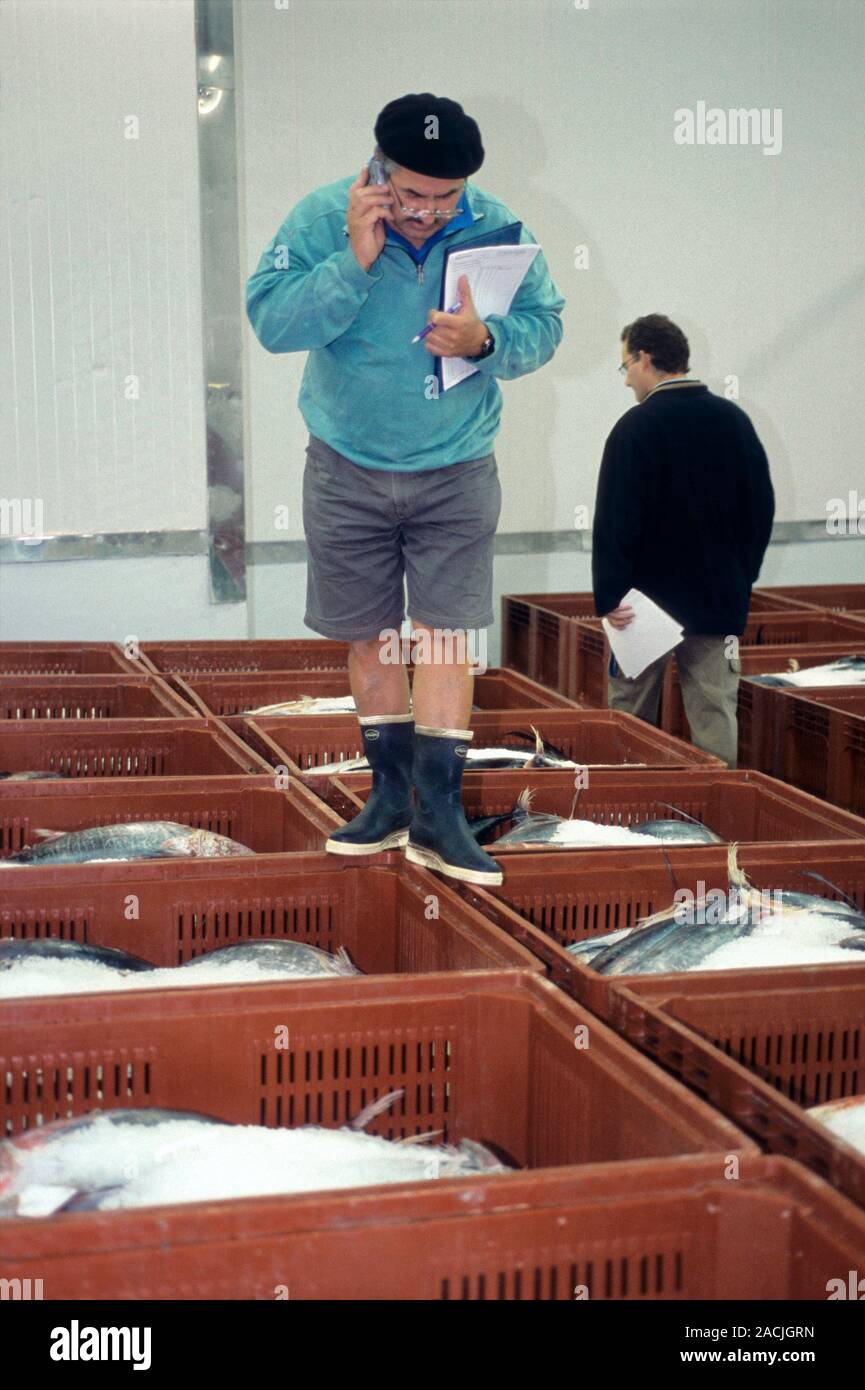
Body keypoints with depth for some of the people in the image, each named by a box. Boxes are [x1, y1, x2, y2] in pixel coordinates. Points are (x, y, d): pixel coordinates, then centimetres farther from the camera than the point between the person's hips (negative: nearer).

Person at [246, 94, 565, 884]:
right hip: (348, 470, 1)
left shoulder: (496, 227, -10)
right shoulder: (322, 219, -12)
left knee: (447, 630, -5)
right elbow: (270, 322, -20)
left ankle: (438, 812, 1)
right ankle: (392, 795, 22)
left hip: (456, 471, -1)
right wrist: (355, 262, -29)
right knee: (368, 634, 9)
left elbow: (545, 328, -5)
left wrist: (486, 341, -26)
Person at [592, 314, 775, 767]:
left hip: (649, 597, -4)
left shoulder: (636, 426, -10)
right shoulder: (735, 420, 6)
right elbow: (762, 508, 11)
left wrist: (608, 595, -13)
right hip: (721, 601, 4)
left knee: (629, 721, 7)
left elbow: (615, 522, -15)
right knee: (716, 717, 5)